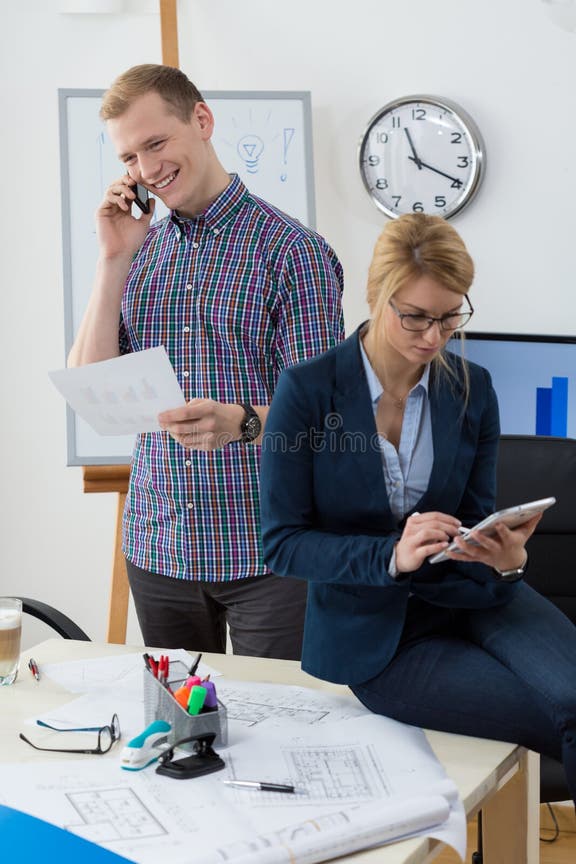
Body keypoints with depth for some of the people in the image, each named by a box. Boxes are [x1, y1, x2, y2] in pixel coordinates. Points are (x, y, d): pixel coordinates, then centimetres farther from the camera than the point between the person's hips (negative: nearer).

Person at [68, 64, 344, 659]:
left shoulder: (292, 249, -7)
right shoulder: (138, 249, 8)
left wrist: (241, 422, -31)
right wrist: (114, 260, -6)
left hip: (266, 549, -4)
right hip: (156, 548, 5)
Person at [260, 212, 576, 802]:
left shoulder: (471, 389, -1)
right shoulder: (308, 390, -12)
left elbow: (477, 519, 5)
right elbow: (282, 542, -12)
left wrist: (505, 557, -20)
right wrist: (392, 555, -28)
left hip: (467, 598, 3)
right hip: (371, 632, -3)